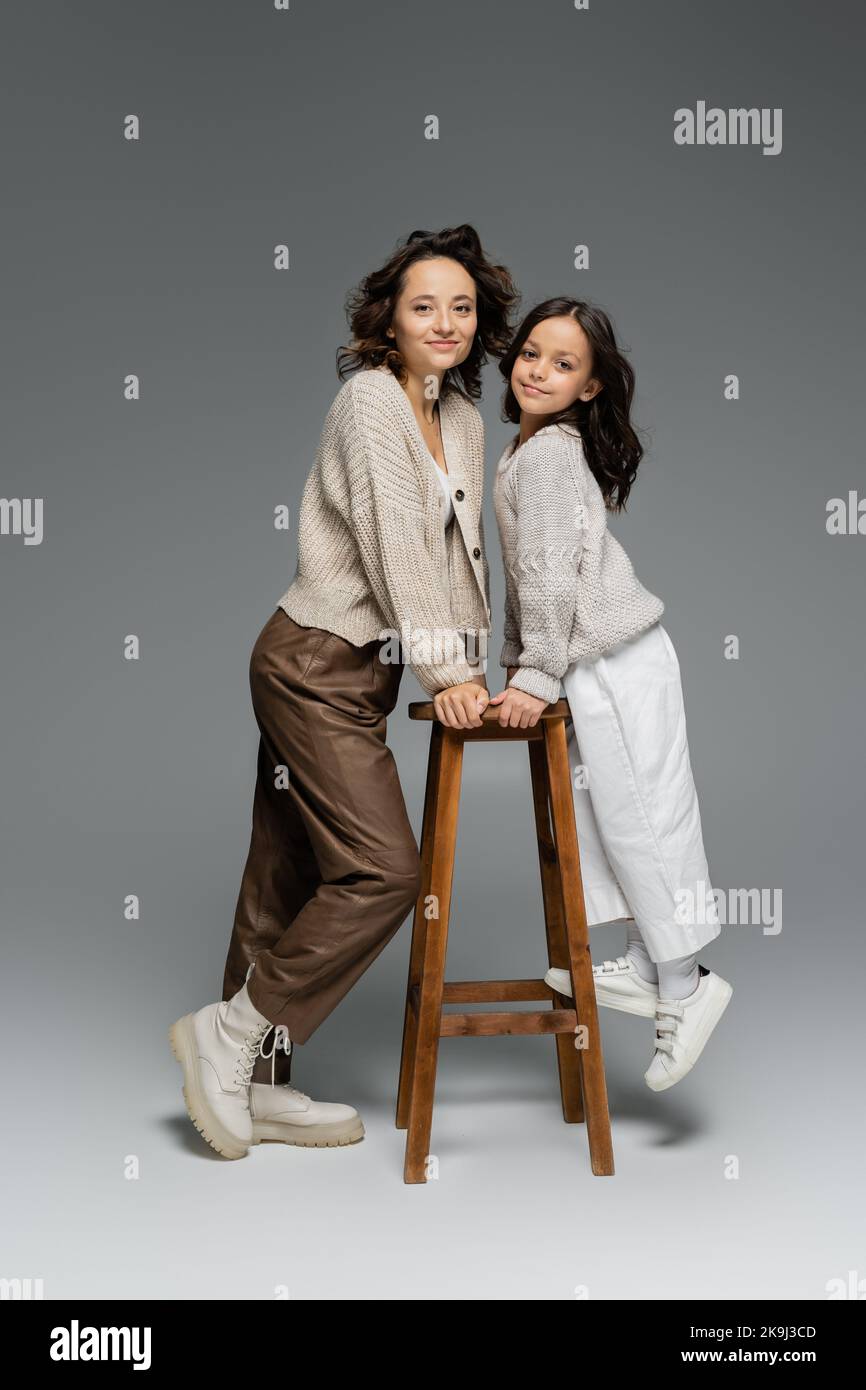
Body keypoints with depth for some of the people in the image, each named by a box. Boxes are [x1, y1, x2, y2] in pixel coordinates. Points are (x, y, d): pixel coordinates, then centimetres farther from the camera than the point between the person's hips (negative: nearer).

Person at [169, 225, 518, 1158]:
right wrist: (446, 671, -17)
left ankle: (255, 1086, 19)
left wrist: (472, 663, 3)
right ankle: (226, 1031, 2)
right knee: (384, 871, -11)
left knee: (295, 879, 10)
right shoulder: (369, 398, -11)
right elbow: (393, 543, -17)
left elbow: (462, 551, 14)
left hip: (357, 672, 8)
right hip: (316, 666, -8)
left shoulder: (463, 419, 15)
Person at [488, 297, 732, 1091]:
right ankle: (644, 968, 22)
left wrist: (535, 675, -17)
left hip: (613, 667, -10)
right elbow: (527, 574, 20)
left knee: (637, 819, -4)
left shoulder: (548, 452, -15)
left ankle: (683, 990, 6)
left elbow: (550, 571, -20)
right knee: (616, 818, 13)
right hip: (599, 666, 10)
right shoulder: (533, 448, 16)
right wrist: (520, 663, 20)